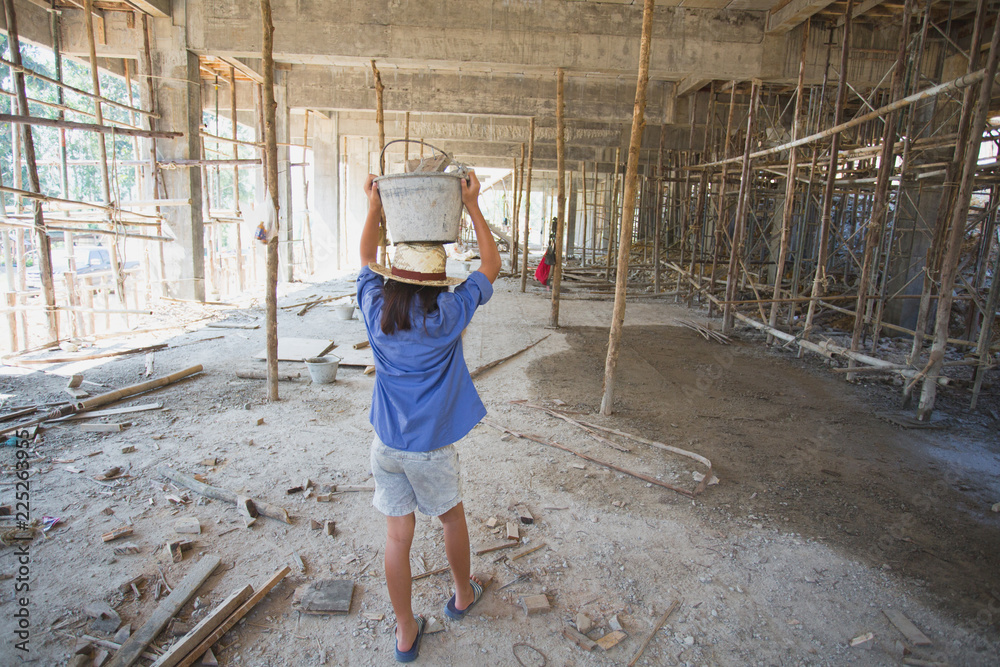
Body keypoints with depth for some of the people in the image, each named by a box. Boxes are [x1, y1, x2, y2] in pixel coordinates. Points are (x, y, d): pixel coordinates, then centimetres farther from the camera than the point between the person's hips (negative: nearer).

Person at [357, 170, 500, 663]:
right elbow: (491, 265, -5)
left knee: (397, 536, 14)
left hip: (386, 445, 3)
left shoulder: (375, 310, -8)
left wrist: (373, 209, 16)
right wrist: (473, 207, -1)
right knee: (452, 518, 23)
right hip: (430, 448, -3)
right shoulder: (448, 314, -17)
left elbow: (366, 261, 13)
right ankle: (463, 595, 47)